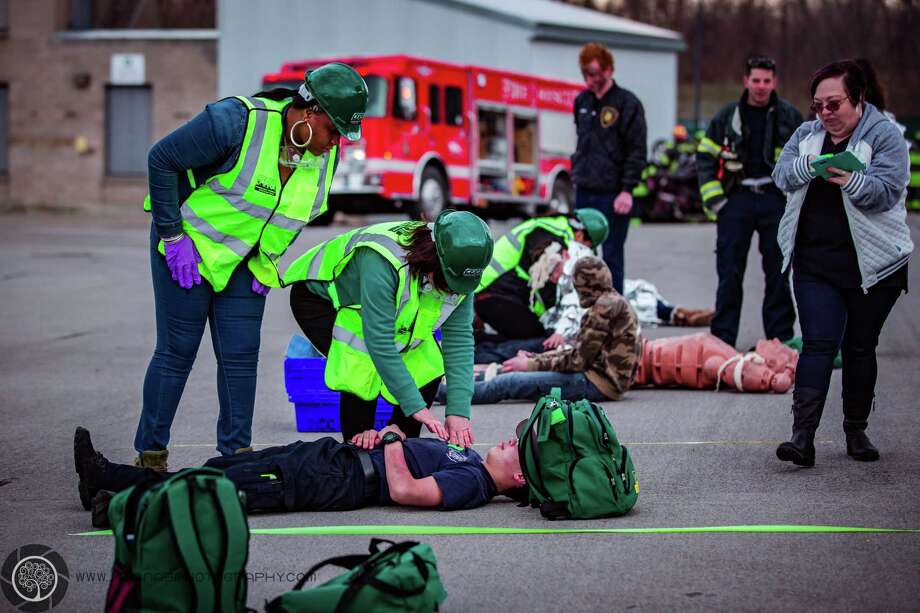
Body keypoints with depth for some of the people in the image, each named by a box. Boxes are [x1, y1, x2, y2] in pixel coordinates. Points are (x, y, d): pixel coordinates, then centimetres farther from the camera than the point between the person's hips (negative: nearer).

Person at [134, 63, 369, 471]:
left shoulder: (325, 155, -7)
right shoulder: (237, 121, -29)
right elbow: (161, 159, -20)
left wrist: (268, 259, 3)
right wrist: (173, 236, -18)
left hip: (246, 260, 6)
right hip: (189, 246, -6)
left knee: (241, 356, 3)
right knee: (177, 352, -3)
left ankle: (236, 453, 13)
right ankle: (149, 456, 8)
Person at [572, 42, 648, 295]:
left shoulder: (627, 103, -7)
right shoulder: (582, 101, 13)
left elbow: (637, 150, -10)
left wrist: (627, 190, -16)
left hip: (613, 195, -6)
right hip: (584, 191, 6)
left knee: (611, 256, -5)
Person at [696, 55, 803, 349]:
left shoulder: (790, 117, 6)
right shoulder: (727, 116, 6)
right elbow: (705, 157, 8)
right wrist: (713, 198, -1)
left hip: (776, 201, 0)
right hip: (735, 201, 0)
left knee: (778, 274, 5)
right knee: (729, 275, 0)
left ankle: (781, 339, 13)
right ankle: (722, 340, 5)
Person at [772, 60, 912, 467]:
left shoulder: (884, 135, -5)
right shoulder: (807, 134, 10)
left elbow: (887, 191, -17)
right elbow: (781, 174, -1)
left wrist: (851, 180, -36)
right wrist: (808, 166, -22)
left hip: (872, 265, -2)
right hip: (815, 262, 2)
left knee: (860, 348, 8)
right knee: (818, 344, -9)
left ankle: (856, 430, 23)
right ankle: (803, 436, -17)